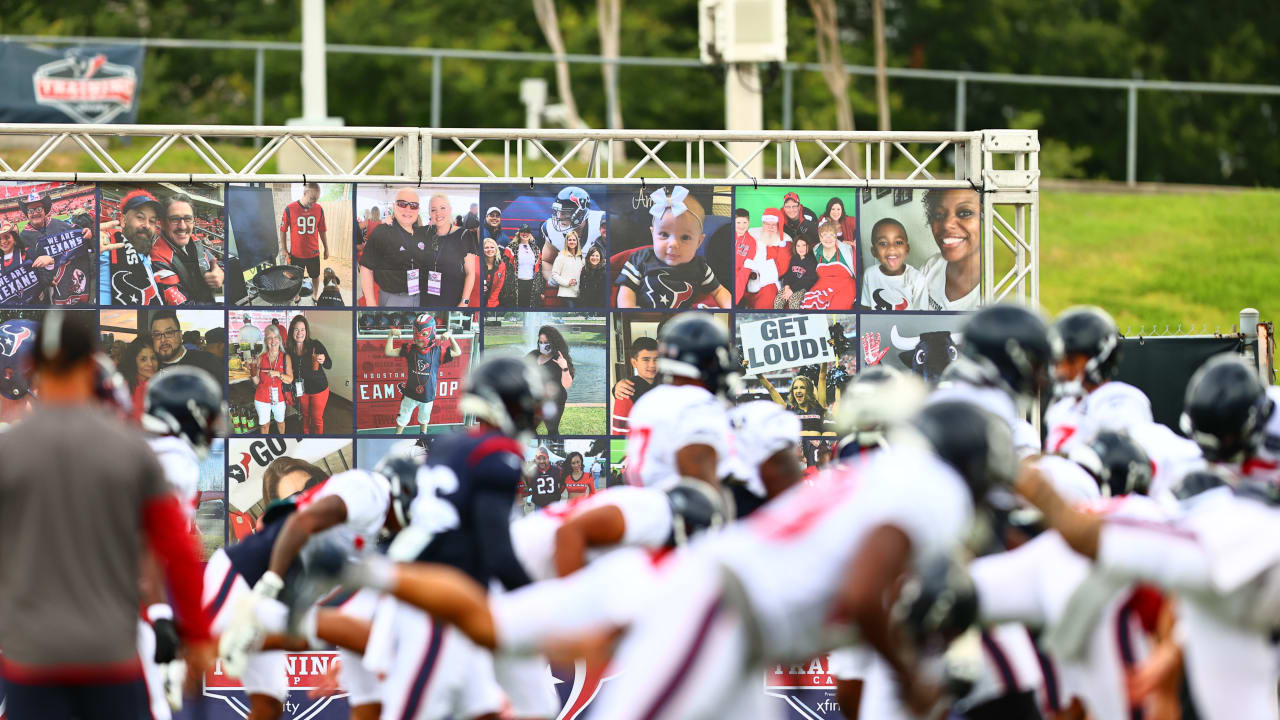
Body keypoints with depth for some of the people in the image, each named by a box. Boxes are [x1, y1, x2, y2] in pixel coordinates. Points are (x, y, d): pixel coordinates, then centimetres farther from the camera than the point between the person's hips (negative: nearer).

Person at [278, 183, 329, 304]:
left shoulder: (319, 209, -8)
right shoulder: (290, 209, -17)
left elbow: (322, 230, 4)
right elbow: (283, 230, -6)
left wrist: (326, 249, 10)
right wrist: (284, 249, -3)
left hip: (313, 252, 2)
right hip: (296, 252, -2)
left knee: (315, 276, 18)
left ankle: (315, 296, 39)